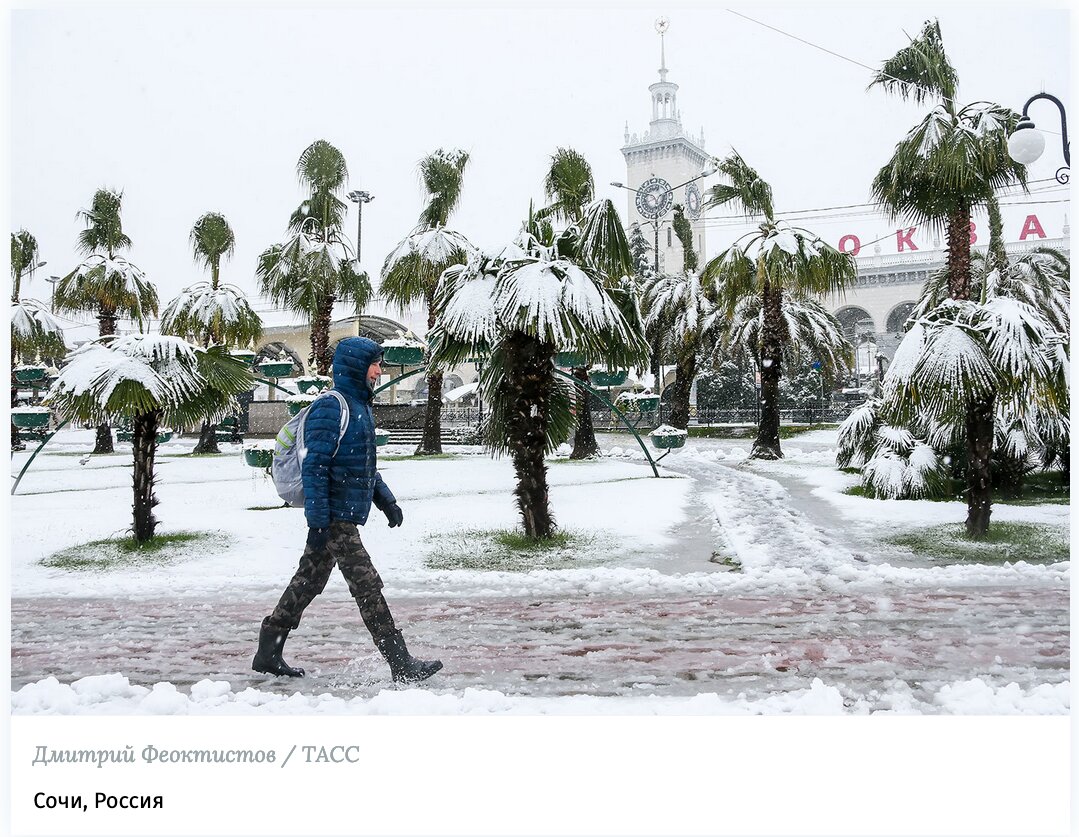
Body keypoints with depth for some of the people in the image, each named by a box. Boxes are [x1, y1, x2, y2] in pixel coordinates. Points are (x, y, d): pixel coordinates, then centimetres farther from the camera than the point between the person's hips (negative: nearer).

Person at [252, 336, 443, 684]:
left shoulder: (360, 407, 16)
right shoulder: (330, 408, -15)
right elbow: (314, 467, -19)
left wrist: (386, 501, 20)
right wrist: (317, 521, -21)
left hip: (344, 516, 10)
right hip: (335, 518, -10)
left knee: (307, 583, 15)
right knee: (367, 587, -8)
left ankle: (268, 654, 25)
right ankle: (402, 665, -4)